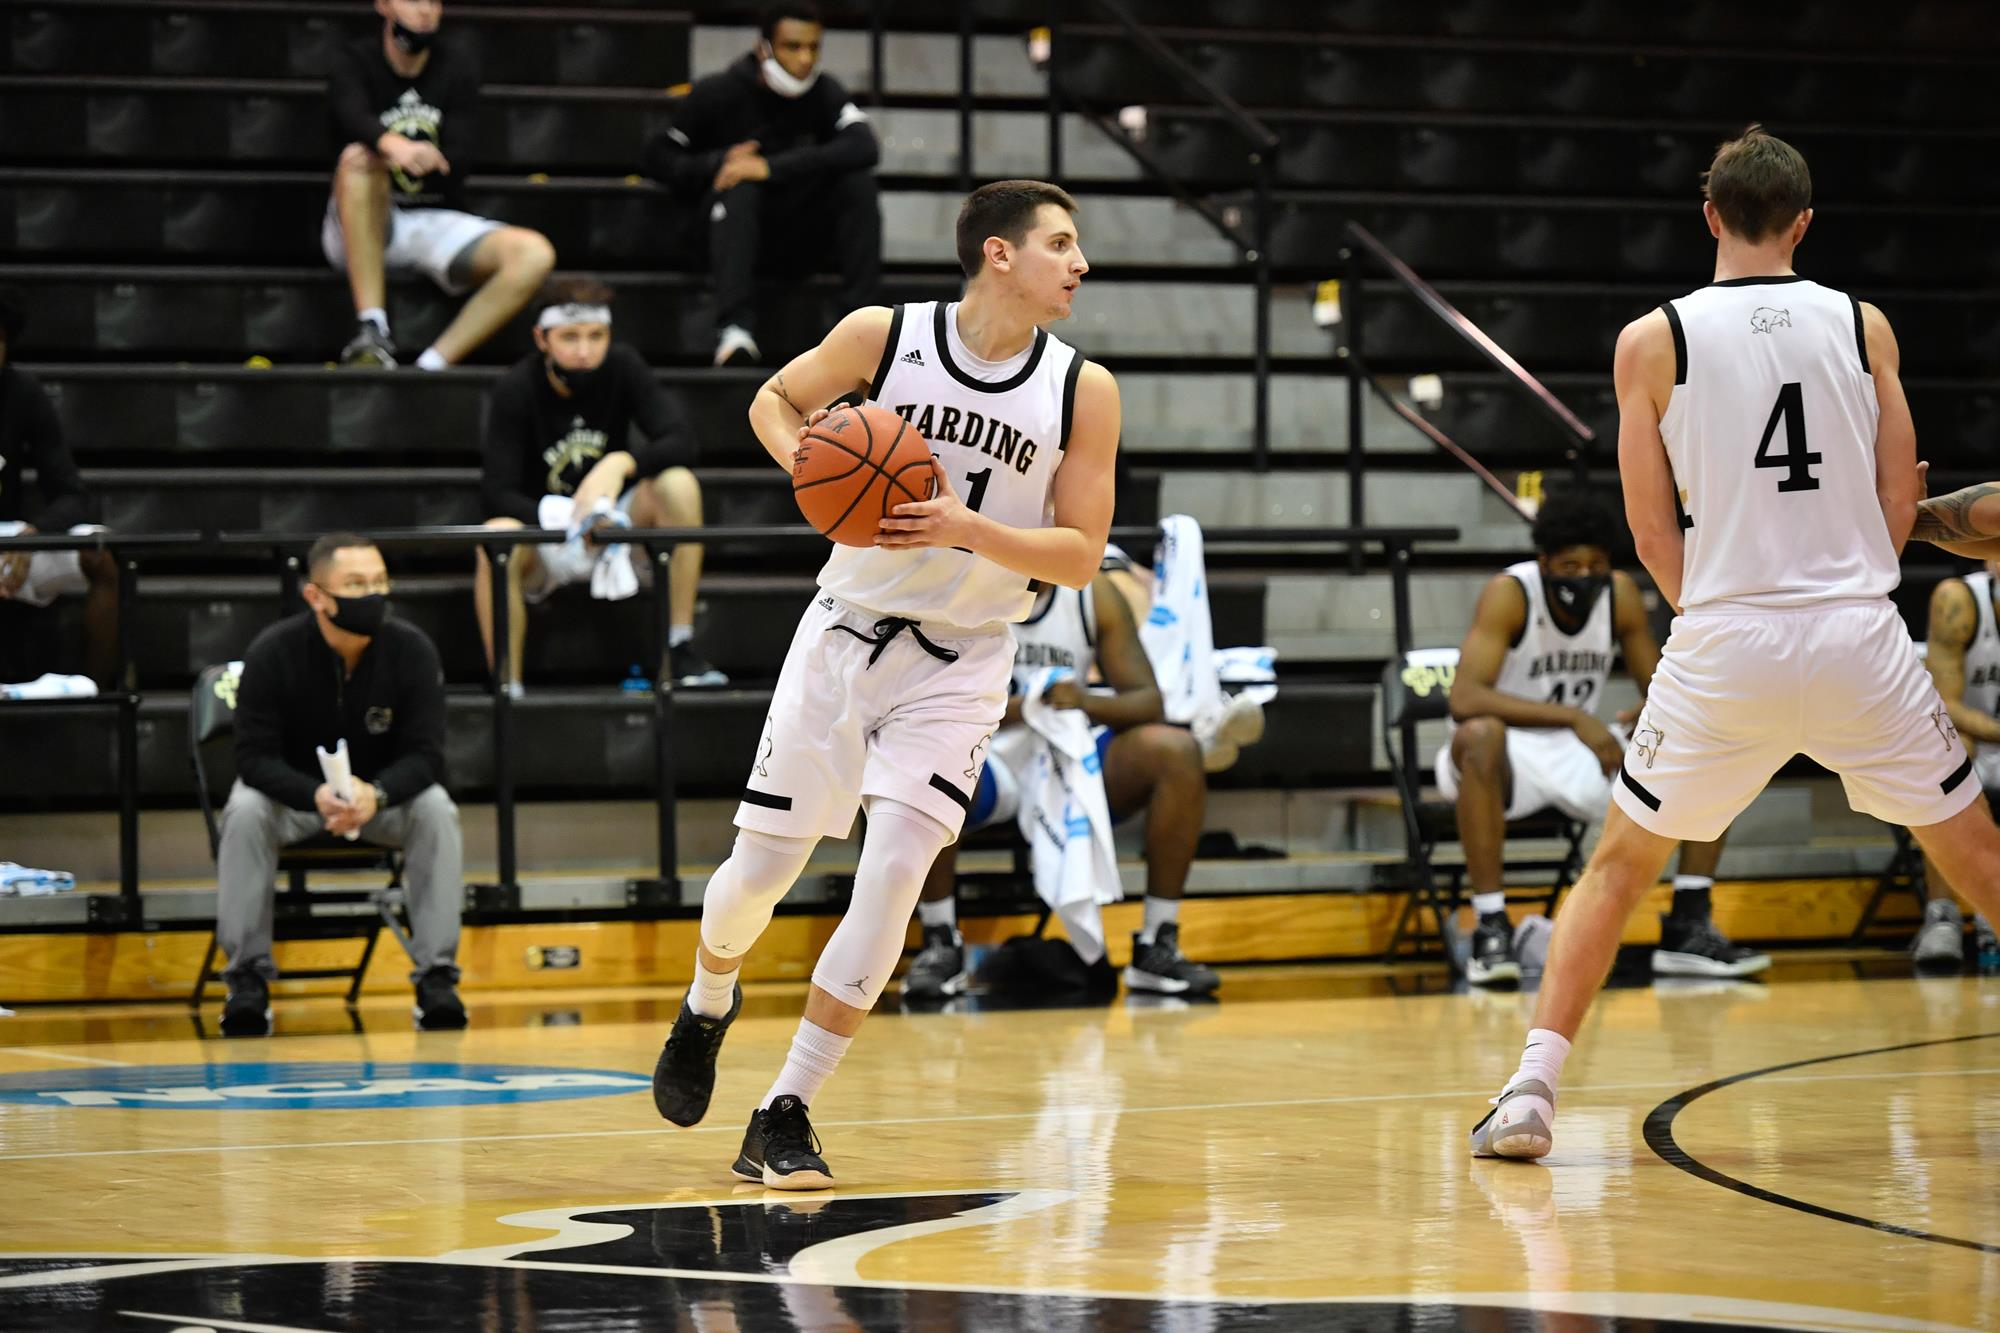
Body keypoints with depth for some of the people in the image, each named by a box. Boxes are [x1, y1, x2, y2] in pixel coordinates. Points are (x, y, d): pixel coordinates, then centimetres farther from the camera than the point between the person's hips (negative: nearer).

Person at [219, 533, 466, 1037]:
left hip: (385, 791, 1)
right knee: (244, 812, -32)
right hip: (292, 789, -1)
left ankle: (436, 975, -21)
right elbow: (255, 757, -22)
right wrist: (317, 796, -42)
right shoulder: (272, 654, -21)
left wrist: (376, 795, -40)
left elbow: (425, 754, -18)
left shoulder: (412, 650, -18)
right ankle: (247, 975, -20)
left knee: (437, 811, -29)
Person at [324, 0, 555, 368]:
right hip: (363, 232, -2)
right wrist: (393, 145, -48)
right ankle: (371, 332, -38)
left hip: (435, 224, 2)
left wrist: (412, 158, -27)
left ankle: (430, 368, -31)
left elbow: (458, 162, -7)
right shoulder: (355, 62, -2)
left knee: (535, 254, -23)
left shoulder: (458, 67, 6)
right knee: (359, 155, -34)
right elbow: (353, 117, -26)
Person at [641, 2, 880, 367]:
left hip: (801, 241, 2)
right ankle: (734, 328, -46)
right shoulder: (718, 93, -5)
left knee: (859, 181, -22)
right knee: (739, 186, -33)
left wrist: (772, 168, -30)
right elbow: (659, 159, -1)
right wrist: (718, 164, -20)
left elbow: (864, 148, -23)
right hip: (737, 229, -2)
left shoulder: (824, 92, -3)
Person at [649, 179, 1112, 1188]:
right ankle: (708, 1004, 41)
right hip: (845, 633, 0)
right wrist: (806, 462, -11)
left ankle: (783, 1116, -9)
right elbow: (775, 399, 10)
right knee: (761, 866, 5)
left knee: (893, 871, -17)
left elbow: (1080, 556, -6)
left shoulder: (1083, 390, -6)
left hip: (961, 662, 0)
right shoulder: (884, 337, -7)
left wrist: (967, 529, -22)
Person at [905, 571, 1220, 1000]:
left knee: (1178, 751, -21)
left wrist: (1088, 704, -27)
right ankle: (940, 945, -22)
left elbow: (1149, 703, -4)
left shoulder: (1094, 593, -1)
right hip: (989, 765, -3)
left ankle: (1158, 947, -14)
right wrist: (1018, 708, -35)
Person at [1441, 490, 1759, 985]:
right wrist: (1573, 716, -38)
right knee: (1480, 735, -41)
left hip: (1581, 756, 5)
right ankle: (1490, 927, -37)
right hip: (1510, 757, -5)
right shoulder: (1509, 593, -21)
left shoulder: (1620, 594, -5)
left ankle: (1689, 926, -10)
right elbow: (1464, 698, -33)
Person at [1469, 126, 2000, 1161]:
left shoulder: (1653, 341, -1)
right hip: (1858, 638, 1)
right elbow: (1898, 508, 5)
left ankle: (1531, 1089, 3)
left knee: (1619, 864, 13)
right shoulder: (1862, 326, 3)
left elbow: (1654, 536, 0)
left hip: (1721, 647, -1)